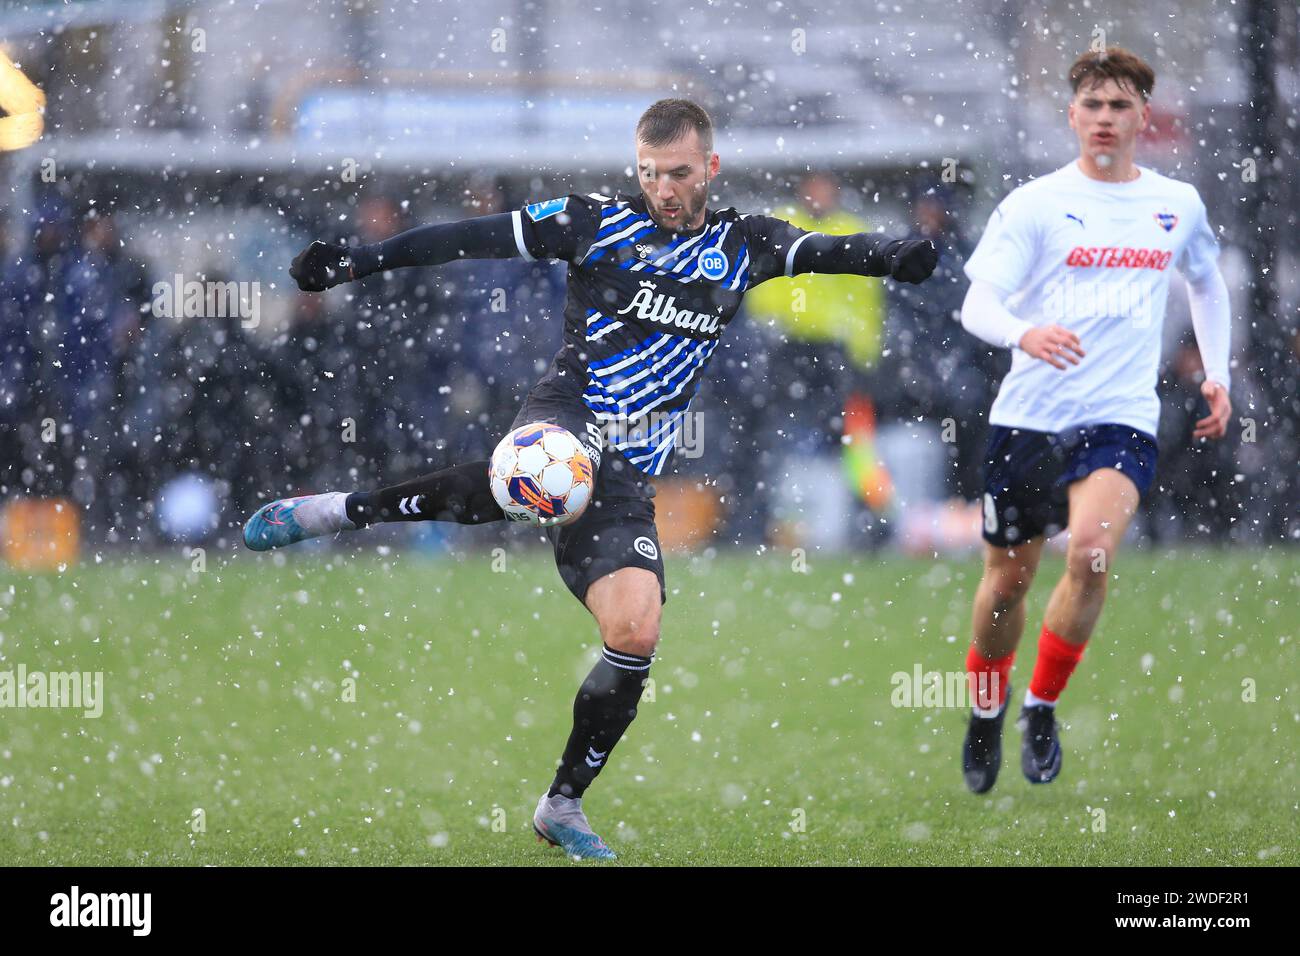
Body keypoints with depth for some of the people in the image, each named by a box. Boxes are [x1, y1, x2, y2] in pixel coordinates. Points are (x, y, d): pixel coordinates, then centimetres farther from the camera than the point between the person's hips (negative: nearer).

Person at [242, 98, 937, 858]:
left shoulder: (743, 247, 11)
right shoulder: (598, 223, 6)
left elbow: (830, 251, -4)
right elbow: (472, 238, 4)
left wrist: (892, 255, -26)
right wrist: (356, 261, -1)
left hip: (626, 477, 3)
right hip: (565, 417, -3)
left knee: (637, 632, -12)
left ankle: (564, 807, 8)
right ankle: (344, 510, -25)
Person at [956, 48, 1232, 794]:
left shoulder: (1179, 204, 8)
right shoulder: (1035, 204, -2)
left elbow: (1207, 282, 28)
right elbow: (977, 304, -11)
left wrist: (1218, 374, 20)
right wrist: (1024, 332, -33)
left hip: (1121, 418, 0)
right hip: (1028, 415, 0)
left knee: (1092, 553, -24)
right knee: (1009, 573, 9)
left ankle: (1043, 709, -5)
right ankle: (987, 714, 35)